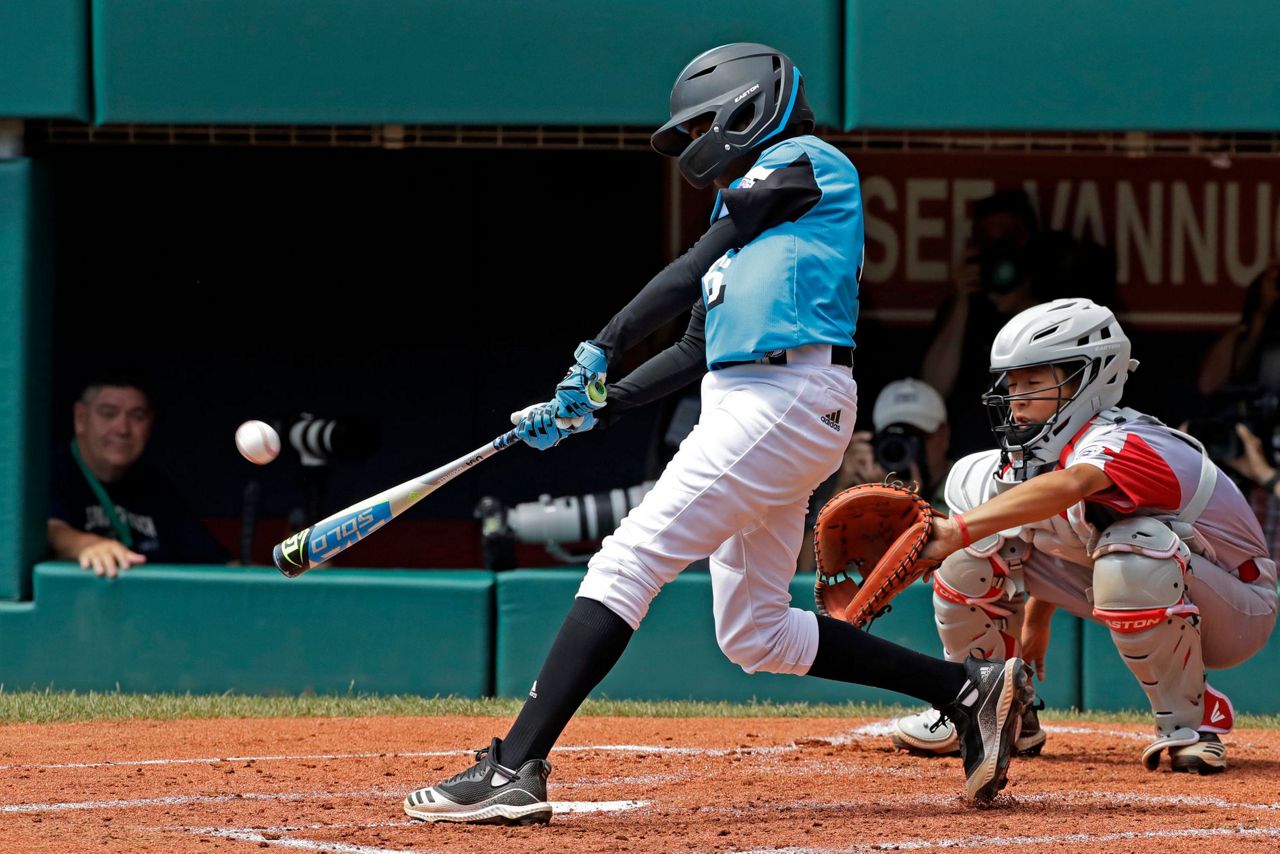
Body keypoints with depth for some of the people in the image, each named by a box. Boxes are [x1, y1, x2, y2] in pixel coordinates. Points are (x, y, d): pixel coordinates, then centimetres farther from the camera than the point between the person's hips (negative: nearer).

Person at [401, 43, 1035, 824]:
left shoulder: (805, 161, 3)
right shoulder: (743, 210, 29)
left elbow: (689, 276, -6)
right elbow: (696, 350, 27)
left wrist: (601, 349, -11)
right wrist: (593, 405, 18)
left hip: (788, 397, -10)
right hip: (747, 407, 10)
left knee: (627, 562, -17)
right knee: (755, 634, 11)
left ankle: (515, 768, -24)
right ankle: (969, 689, 14)